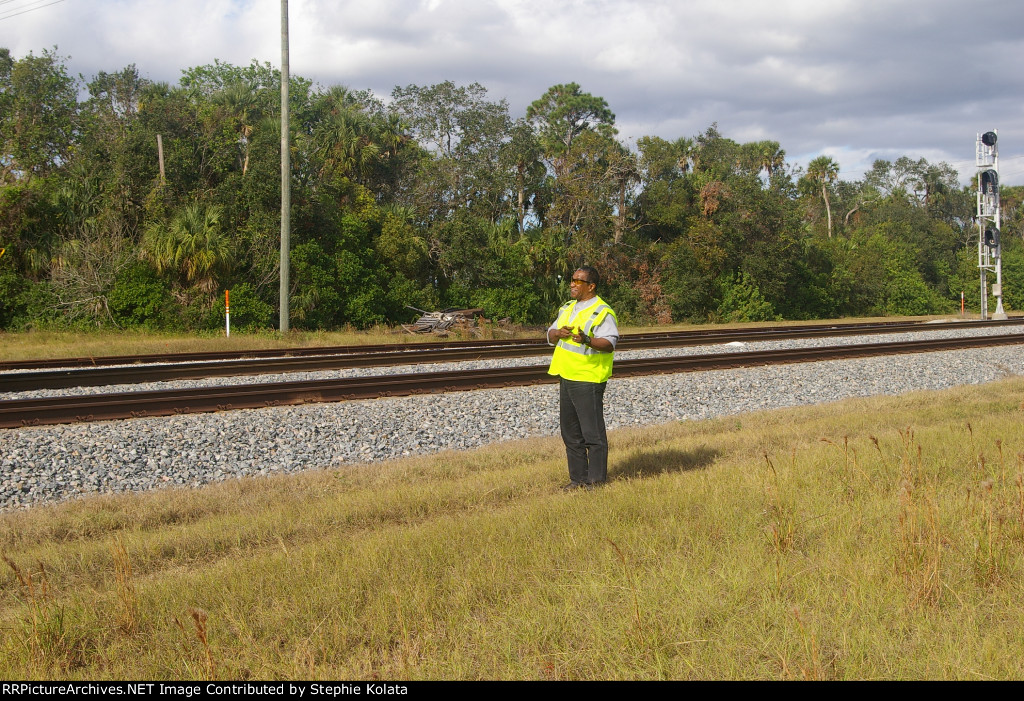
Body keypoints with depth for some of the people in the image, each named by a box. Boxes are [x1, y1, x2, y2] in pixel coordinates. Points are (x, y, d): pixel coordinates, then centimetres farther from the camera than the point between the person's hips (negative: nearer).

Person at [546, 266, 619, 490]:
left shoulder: (602, 312, -10)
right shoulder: (568, 309, 16)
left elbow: (609, 343, -21)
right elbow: (550, 336, 17)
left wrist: (587, 340, -38)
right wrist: (559, 333, -6)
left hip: (588, 380, -9)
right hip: (566, 377, 9)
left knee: (593, 433, -4)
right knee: (571, 433, 13)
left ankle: (596, 480, 2)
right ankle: (577, 478, 21)